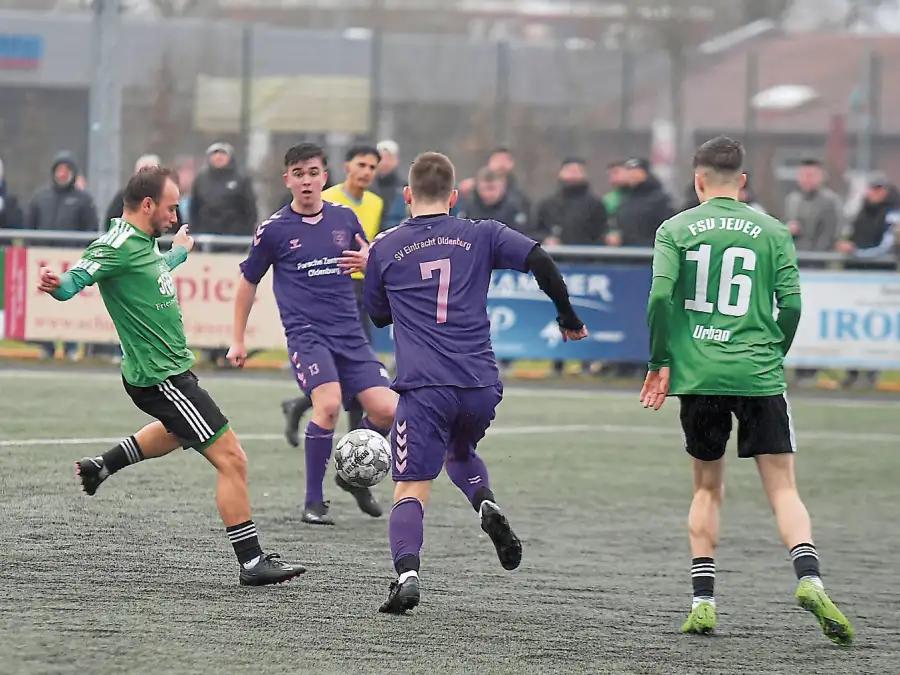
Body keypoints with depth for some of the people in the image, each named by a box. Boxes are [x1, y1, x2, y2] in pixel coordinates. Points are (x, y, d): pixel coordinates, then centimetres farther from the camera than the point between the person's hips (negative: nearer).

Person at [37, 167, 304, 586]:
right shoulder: (118, 246, -20)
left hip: (169, 370, 11)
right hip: (161, 378, -11)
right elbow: (75, 278, -29)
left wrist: (179, 252, 51)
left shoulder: (142, 243, 9)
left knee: (178, 432, 42)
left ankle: (103, 465, 44)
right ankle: (252, 562, -8)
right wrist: (56, 285, -52)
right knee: (232, 460, -11)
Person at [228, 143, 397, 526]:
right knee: (329, 404, -26)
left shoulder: (344, 218, 8)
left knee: (387, 411, -9)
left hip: (349, 333, 4)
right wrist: (238, 340, 13)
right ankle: (313, 502, -11)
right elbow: (248, 282, 11)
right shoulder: (274, 229, 0)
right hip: (306, 333, -4)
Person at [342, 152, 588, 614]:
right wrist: (569, 319, 8)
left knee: (410, 491, -3)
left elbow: (378, 315, 23)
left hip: (423, 389, -2)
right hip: (481, 386, 2)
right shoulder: (480, 236, 10)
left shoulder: (384, 250, 9)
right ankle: (485, 504, -1)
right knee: (460, 453, 31)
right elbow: (539, 261, -3)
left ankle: (407, 572, -29)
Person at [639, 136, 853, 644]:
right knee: (783, 486, 0)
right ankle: (810, 578, -23)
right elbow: (791, 304, 0)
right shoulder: (772, 231, 5)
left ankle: (704, 600, 9)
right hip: (759, 376, -1)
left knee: (708, 488, 14)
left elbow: (661, 297, -6)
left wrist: (660, 363, 3)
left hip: (697, 374, 1)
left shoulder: (675, 230, 4)